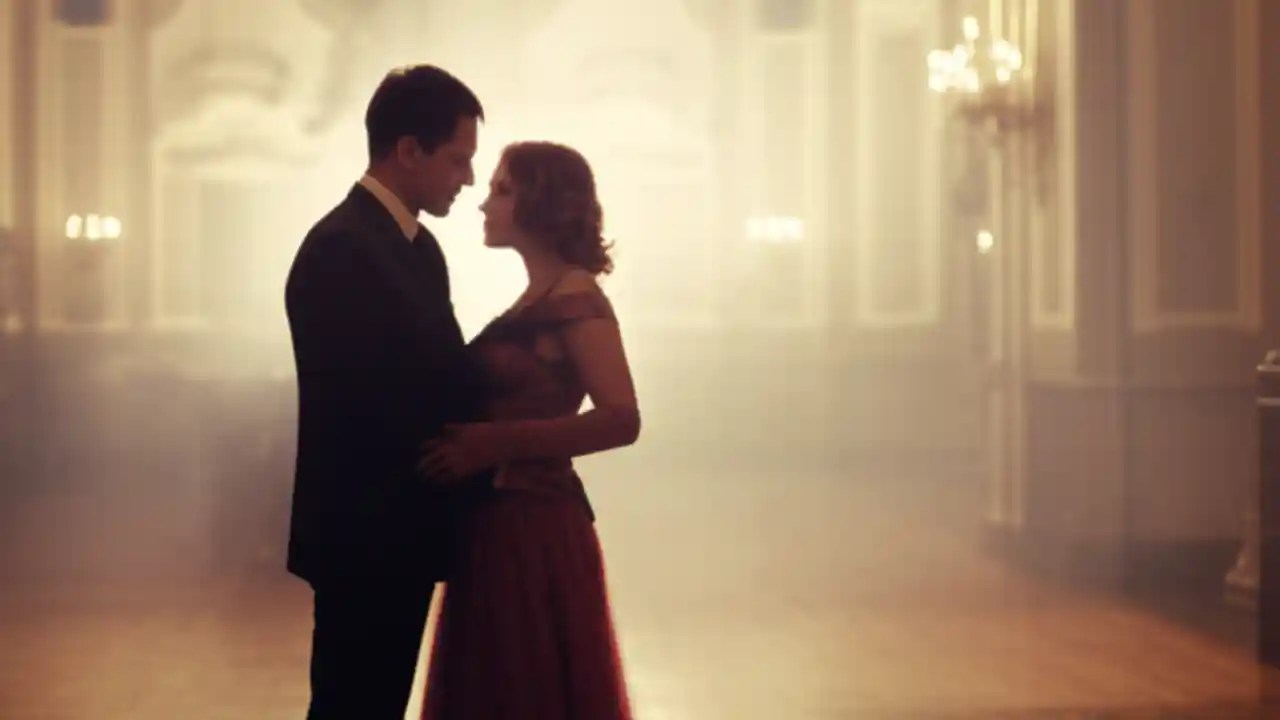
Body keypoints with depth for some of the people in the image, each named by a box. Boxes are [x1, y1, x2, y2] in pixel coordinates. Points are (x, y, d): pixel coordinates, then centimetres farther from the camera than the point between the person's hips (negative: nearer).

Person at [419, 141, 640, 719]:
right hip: (502, 524, 9)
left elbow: (621, 420, -24)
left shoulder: (576, 299, -12)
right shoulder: (537, 299, 14)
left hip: (533, 529, -9)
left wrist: (494, 444, -25)